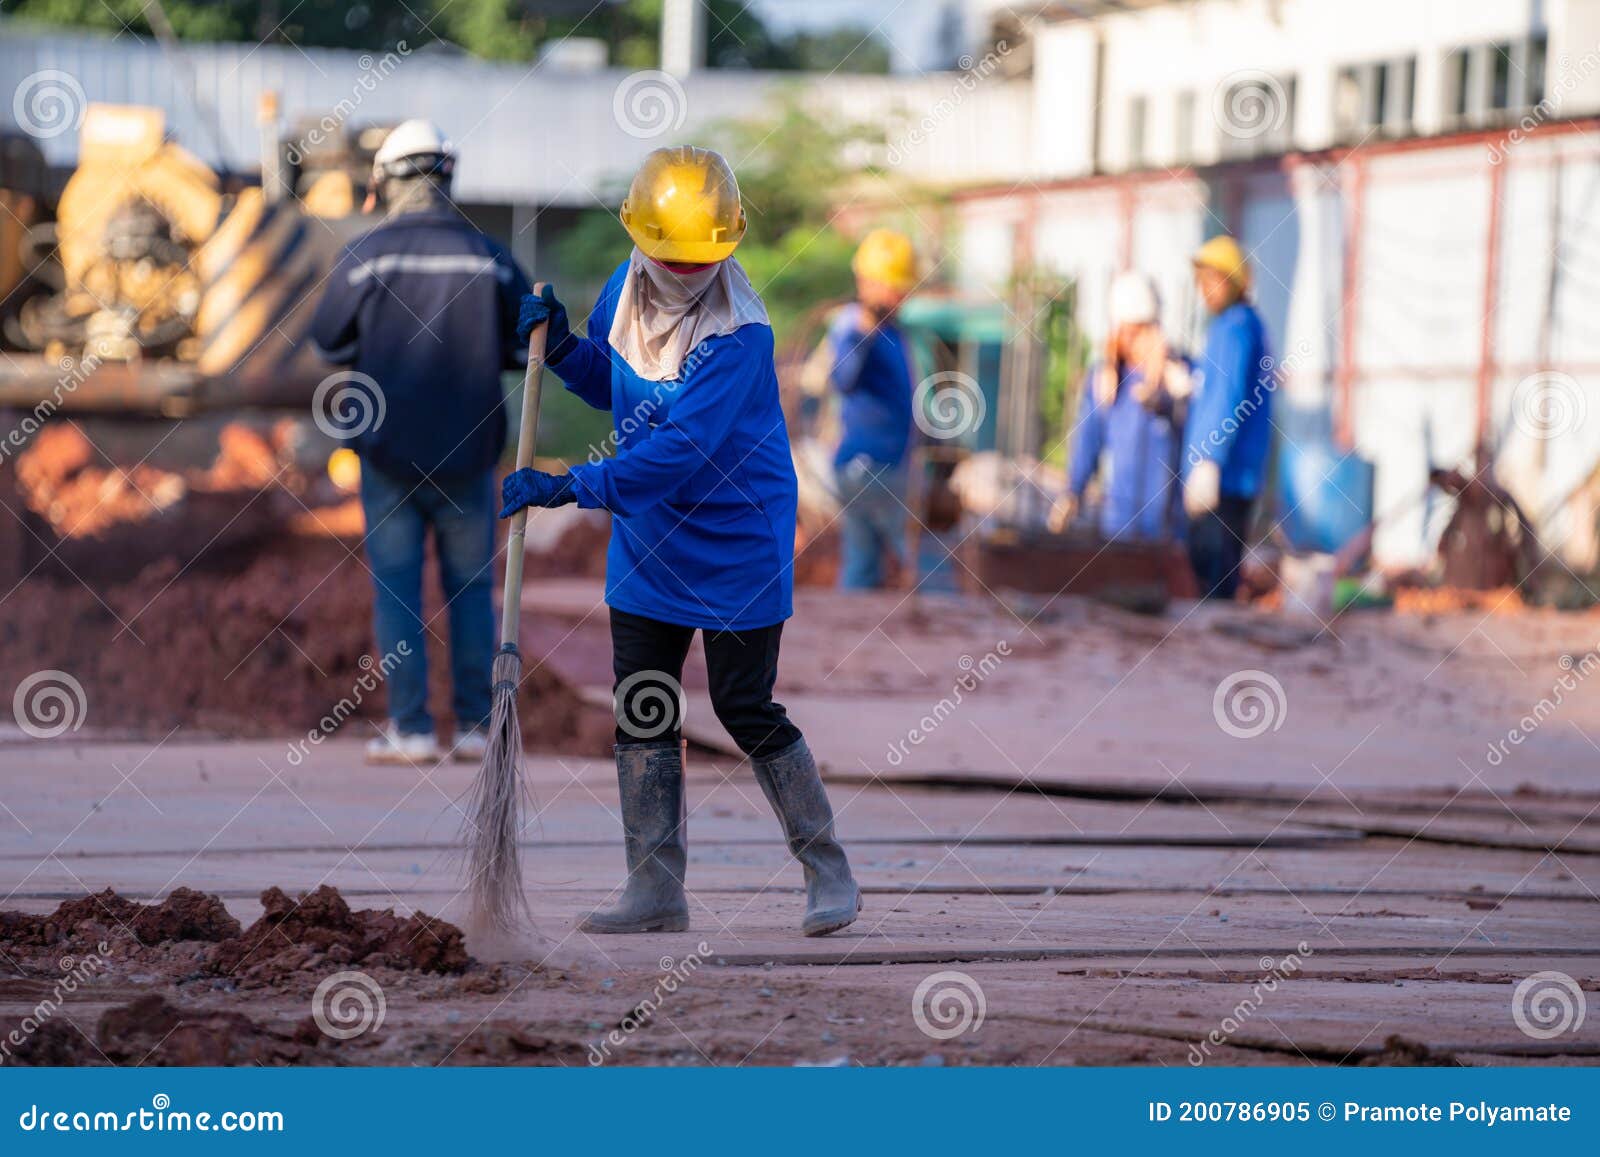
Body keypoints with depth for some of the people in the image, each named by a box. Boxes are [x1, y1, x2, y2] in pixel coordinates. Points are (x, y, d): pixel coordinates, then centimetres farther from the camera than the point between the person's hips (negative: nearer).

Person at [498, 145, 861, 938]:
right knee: (641, 711, 5)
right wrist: (562, 348, -3)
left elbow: (684, 448, -31)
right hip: (646, 543, 7)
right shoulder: (625, 291, -1)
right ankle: (656, 889, 12)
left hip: (735, 542, -7)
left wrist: (573, 487, -34)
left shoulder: (739, 333, -24)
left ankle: (829, 871, 13)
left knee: (746, 710, -2)